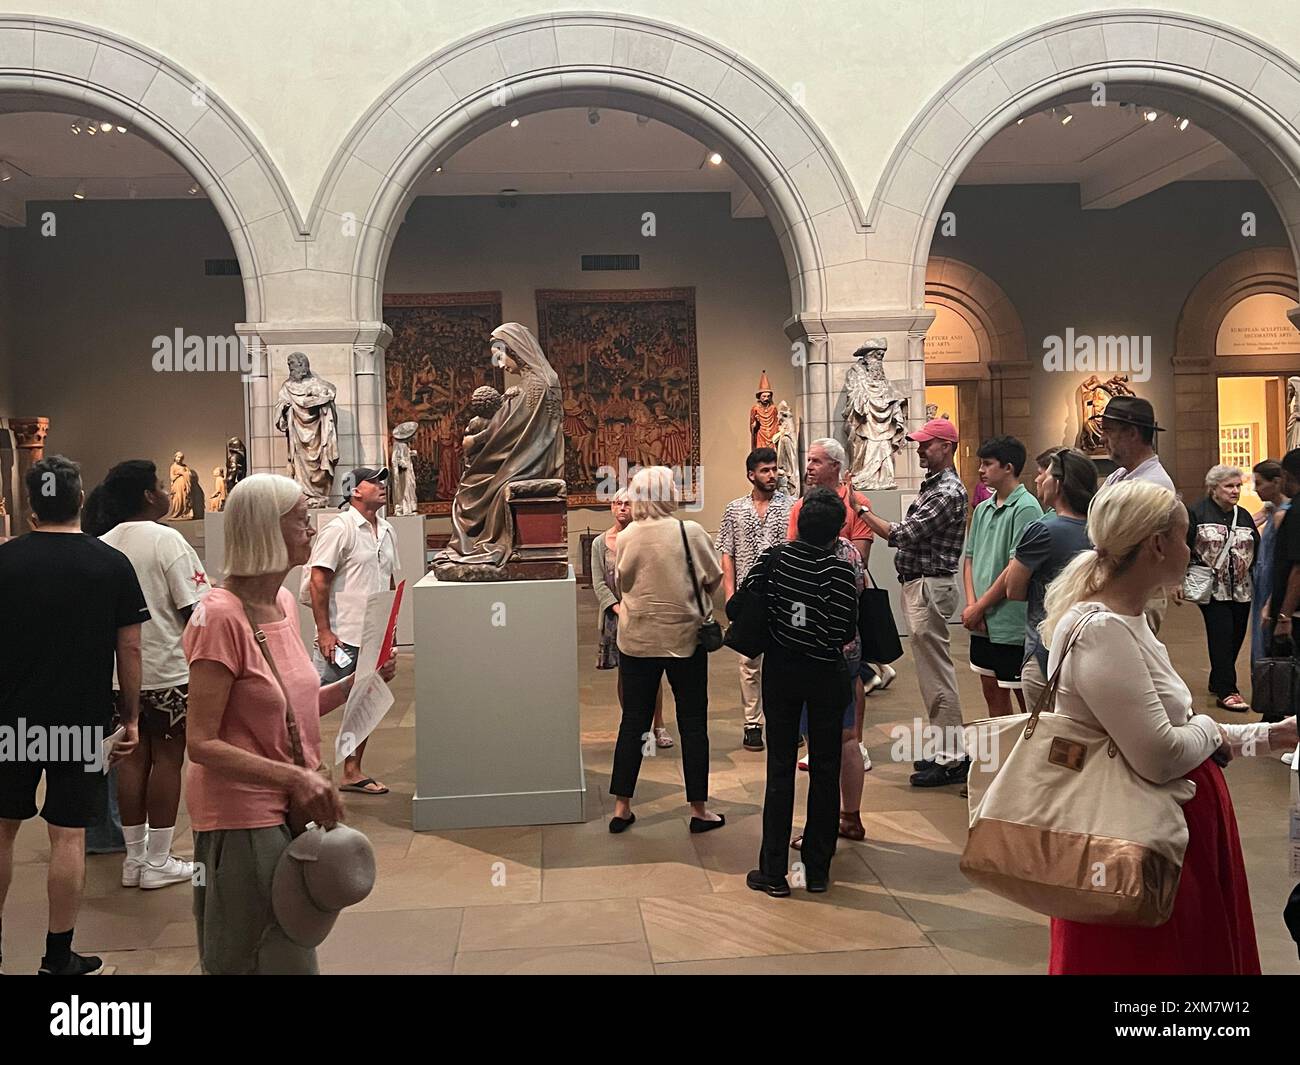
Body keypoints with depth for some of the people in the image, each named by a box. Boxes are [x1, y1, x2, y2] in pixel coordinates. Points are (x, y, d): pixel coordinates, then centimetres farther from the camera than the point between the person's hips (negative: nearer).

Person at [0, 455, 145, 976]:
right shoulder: (112, 564, -5)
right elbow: (129, 648, -4)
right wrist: (131, 718, 5)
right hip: (82, 719, -1)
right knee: (68, 836, 4)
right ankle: (59, 959, 11)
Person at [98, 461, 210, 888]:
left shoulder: (101, 546, 4)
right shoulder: (166, 540, -13)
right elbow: (194, 608, -15)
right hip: (168, 669, -6)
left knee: (134, 757, 13)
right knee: (168, 758, 3)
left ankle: (135, 858, 20)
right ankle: (158, 861, 9)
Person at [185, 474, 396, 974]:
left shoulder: (284, 602, 6)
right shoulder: (220, 617, -19)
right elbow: (201, 743, -21)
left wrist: (355, 685, 1)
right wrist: (294, 777, -27)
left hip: (289, 813, 8)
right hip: (243, 818, -8)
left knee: (293, 955, 20)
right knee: (250, 961, 6)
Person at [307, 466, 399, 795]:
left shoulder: (387, 531, 11)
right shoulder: (339, 529, -11)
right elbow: (318, 582, -14)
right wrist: (324, 631, -16)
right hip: (341, 637, -7)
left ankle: (352, 772, 23)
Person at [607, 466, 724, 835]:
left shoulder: (626, 537, -6)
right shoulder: (690, 532, -12)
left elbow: (620, 584, 6)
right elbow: (714, 579, -2)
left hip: (636, 640, 2)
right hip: (684, 637, -2)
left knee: (633, 721, 11)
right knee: (693, 722, 9)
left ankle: (621, 807, 16)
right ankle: (699, 809, 15)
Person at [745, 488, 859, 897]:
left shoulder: (774, 558, -6)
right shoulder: (839, 571, -15)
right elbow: (845, 633, -16)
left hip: (781, 672, 2)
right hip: (826, 675, -2)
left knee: (780, 769, 8)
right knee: (824, 771, 11)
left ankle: (774, 872, 11)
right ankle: (818, 870, 18)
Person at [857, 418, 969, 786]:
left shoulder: (949, 492, -16)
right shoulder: (930, 485, 16)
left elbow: (903, 535, -19)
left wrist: (862, 510, -14)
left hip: (930, 587, -10)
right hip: (916, 584, 10)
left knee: (936, 675, -6)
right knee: (932, 672, 14)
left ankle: (951, 760, 0)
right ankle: (946, 751, 22)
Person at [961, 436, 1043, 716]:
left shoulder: (1026, 508, -13)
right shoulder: (983, 509, 10)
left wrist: (979, 607, -13)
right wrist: (971, 604, -3)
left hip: (1012, 625, -8)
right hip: (982, 623, 8)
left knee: (1024, 698, 3)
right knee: (993, 693, 16)